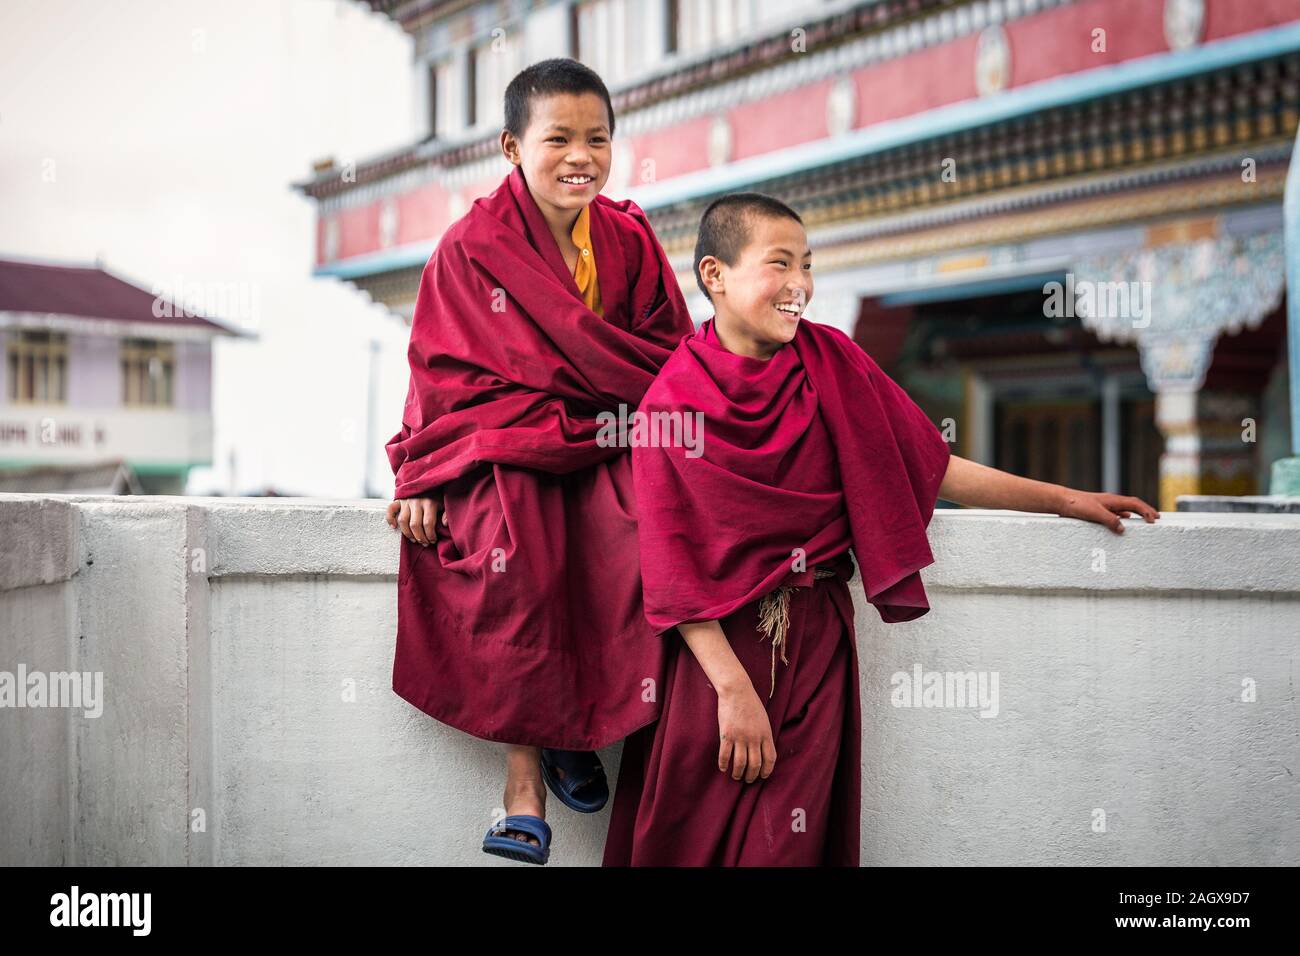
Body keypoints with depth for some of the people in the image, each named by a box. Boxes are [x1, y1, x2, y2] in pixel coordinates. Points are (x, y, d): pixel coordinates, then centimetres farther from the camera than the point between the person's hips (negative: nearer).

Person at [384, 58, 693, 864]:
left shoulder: (630, 239, 8)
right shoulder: (472, 247, 0)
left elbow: (673, 361, 7)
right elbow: (447, 375, -1)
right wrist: (427, 474, -14)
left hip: (611, 444, 2)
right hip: (505, 443, -2)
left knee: (650, 530, -30)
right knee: (517, 546, -34)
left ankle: (583, 721, -11)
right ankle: (525, 777, -24)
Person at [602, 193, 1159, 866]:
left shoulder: (830, 362, 2)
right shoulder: (674, 399, -7)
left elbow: (930, 467, 6)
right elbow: (673, 565, -10)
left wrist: (1066, 500, 4)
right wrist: (733, 687, -16)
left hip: (814, 640, 2)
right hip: (713, 642, -2)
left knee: (785, 841, -1)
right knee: (687, 835, 2)